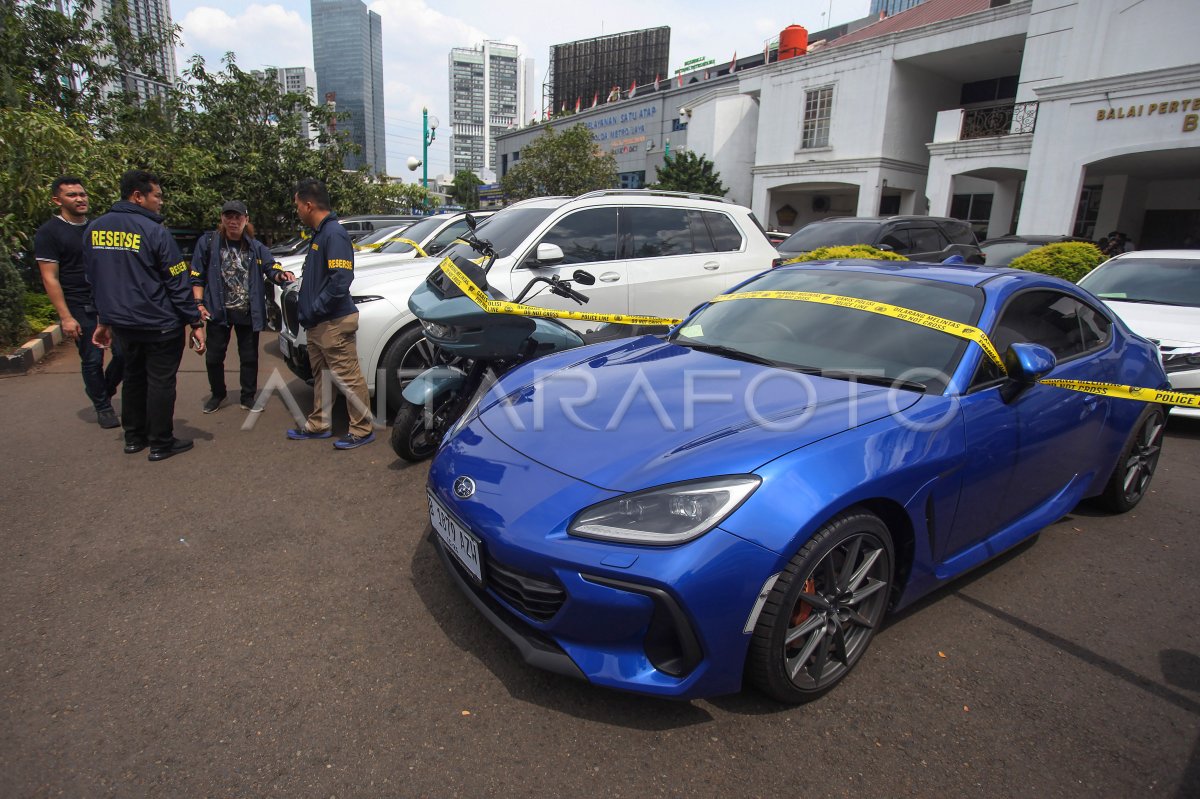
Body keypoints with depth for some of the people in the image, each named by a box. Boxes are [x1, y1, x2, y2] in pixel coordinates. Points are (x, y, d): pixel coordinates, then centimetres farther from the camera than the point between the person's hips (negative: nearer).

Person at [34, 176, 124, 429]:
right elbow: (50, 278, -9)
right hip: (80, 308, -4)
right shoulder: (48, 233, -5)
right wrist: (65, 317, -15)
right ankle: (103, 407, 17)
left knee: (123, 352, 1)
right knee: (92, 360, 2)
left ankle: (104, 391, 27)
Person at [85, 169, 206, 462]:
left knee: (133, 377, 20)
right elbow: (178, 283, -14)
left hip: (122, 324, 7)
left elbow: (95, 280, 14)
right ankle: (161, 444, 10)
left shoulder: (94, 230, 7)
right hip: (159, 325, -7)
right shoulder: (154, 231, -14)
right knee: (160, 382, 3)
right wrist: (195, 322, -10)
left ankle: (133, 438, 29)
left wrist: (104, 320, 21)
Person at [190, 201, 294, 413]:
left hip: (248, 313, 1)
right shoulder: (208, 242, -1)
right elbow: (197, 276, 2)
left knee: (249, 357, 8)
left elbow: (271, 268, -5)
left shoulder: (256, 246, 4)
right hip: (218, 310, -1)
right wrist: (199, 303, -6)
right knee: (213, 356, 8)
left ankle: (248, 398, 22)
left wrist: (281, 276, -29)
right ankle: (217, 395, 28)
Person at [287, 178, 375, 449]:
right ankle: (318, 424, 31)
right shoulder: (320, 233, 15)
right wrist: (306, 310, 10)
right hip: (317, 324, 10)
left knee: (348, 378, -3)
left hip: (334, 323, -10)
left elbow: (340, 280, -24)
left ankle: (362, 429, 6)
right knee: (320, 376, 19)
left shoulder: (334, 233, -16)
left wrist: (315, 310, -18)